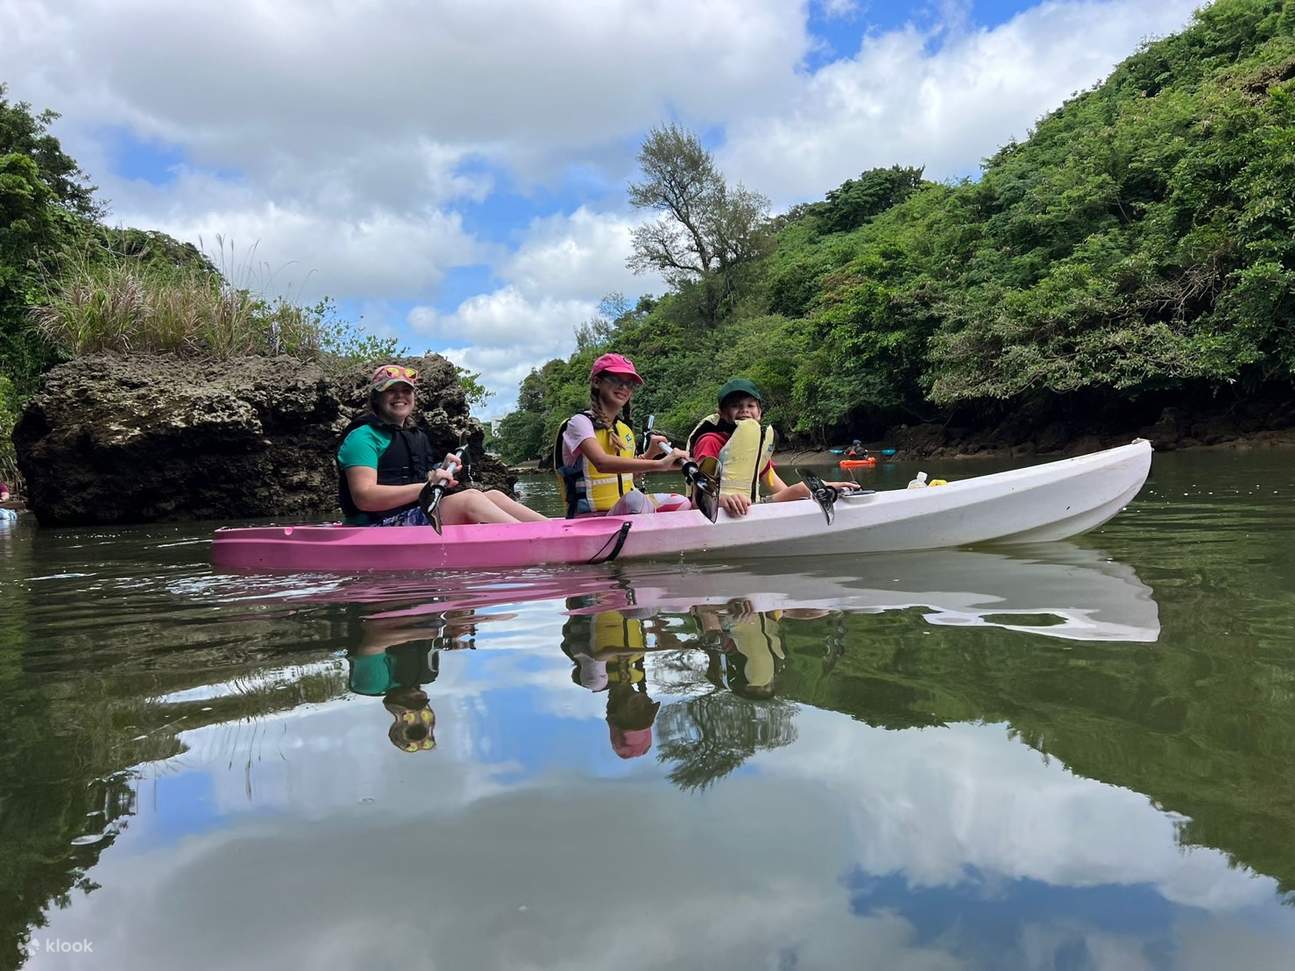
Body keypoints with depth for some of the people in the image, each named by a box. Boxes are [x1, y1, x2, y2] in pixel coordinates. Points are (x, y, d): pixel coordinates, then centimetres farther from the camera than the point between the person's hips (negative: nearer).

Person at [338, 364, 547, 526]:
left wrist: (443, 471, 6)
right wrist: (425, 486, -21)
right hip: (380, 526, -9)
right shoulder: (363, 437, -6)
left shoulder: (417, 436, 22)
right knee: (469, 498, -24)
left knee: (492, 495, -7)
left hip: (417, 517, 9)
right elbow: (364, 497, -18)